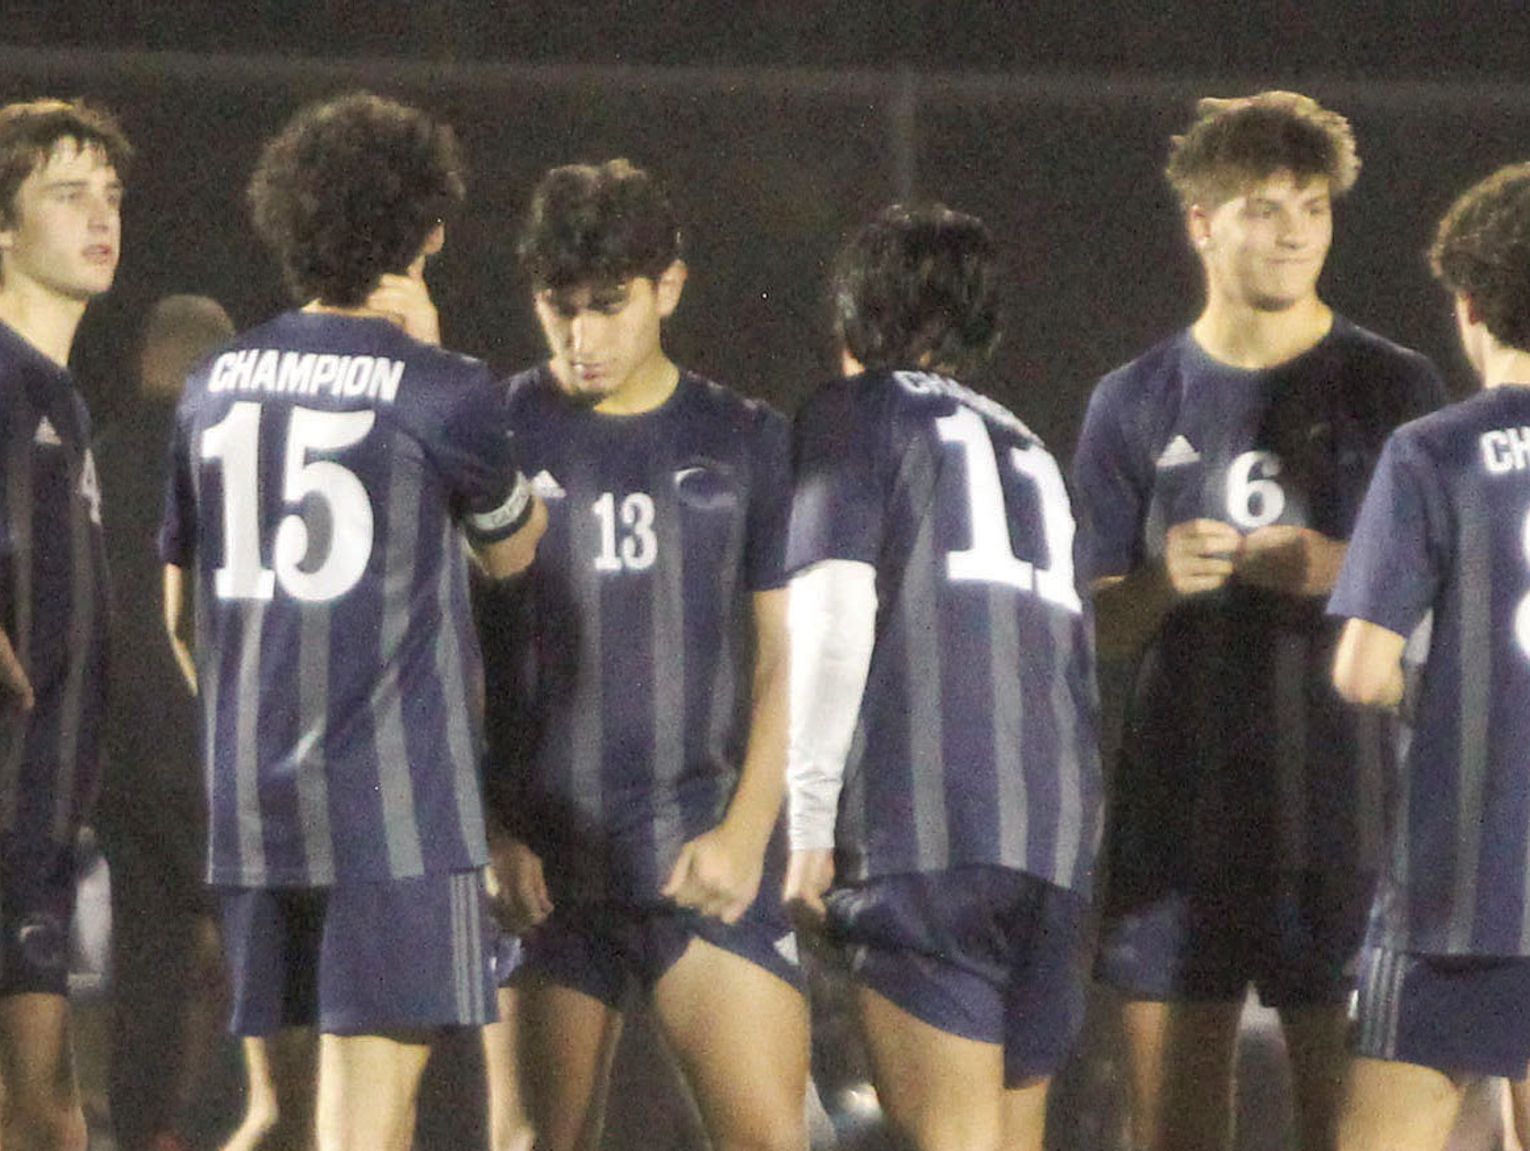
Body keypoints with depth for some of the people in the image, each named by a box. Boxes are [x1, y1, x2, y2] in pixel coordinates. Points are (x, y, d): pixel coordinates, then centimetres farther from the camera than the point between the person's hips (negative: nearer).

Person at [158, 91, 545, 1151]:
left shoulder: (217, 387, 9)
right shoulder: (441, 395, -8)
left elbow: (181, 609, 16)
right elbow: (513, 548, 12)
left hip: (250, 793, 6)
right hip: (397, 787, -6)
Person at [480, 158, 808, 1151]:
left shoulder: (747, 444, 7)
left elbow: (787, 659, 7)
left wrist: (745, 832, -5)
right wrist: (491, 833, -3)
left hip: (704, 852, 0)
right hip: (542, 859, 0)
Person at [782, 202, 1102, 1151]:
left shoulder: (858, 412, 8)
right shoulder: (1025, 447, 27)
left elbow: (834, 616, -5)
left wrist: (810, 820, -5)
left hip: (924, 823, -6)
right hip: (1059, 827, 6)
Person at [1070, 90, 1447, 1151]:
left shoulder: (1394, 391, 5)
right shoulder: (1137, 406, 10)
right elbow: (1096, 628, 12)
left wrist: (1343, 573, -14)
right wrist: (1164, 583, -11)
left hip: (1344, 814, -2)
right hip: (1180, 815, 2)